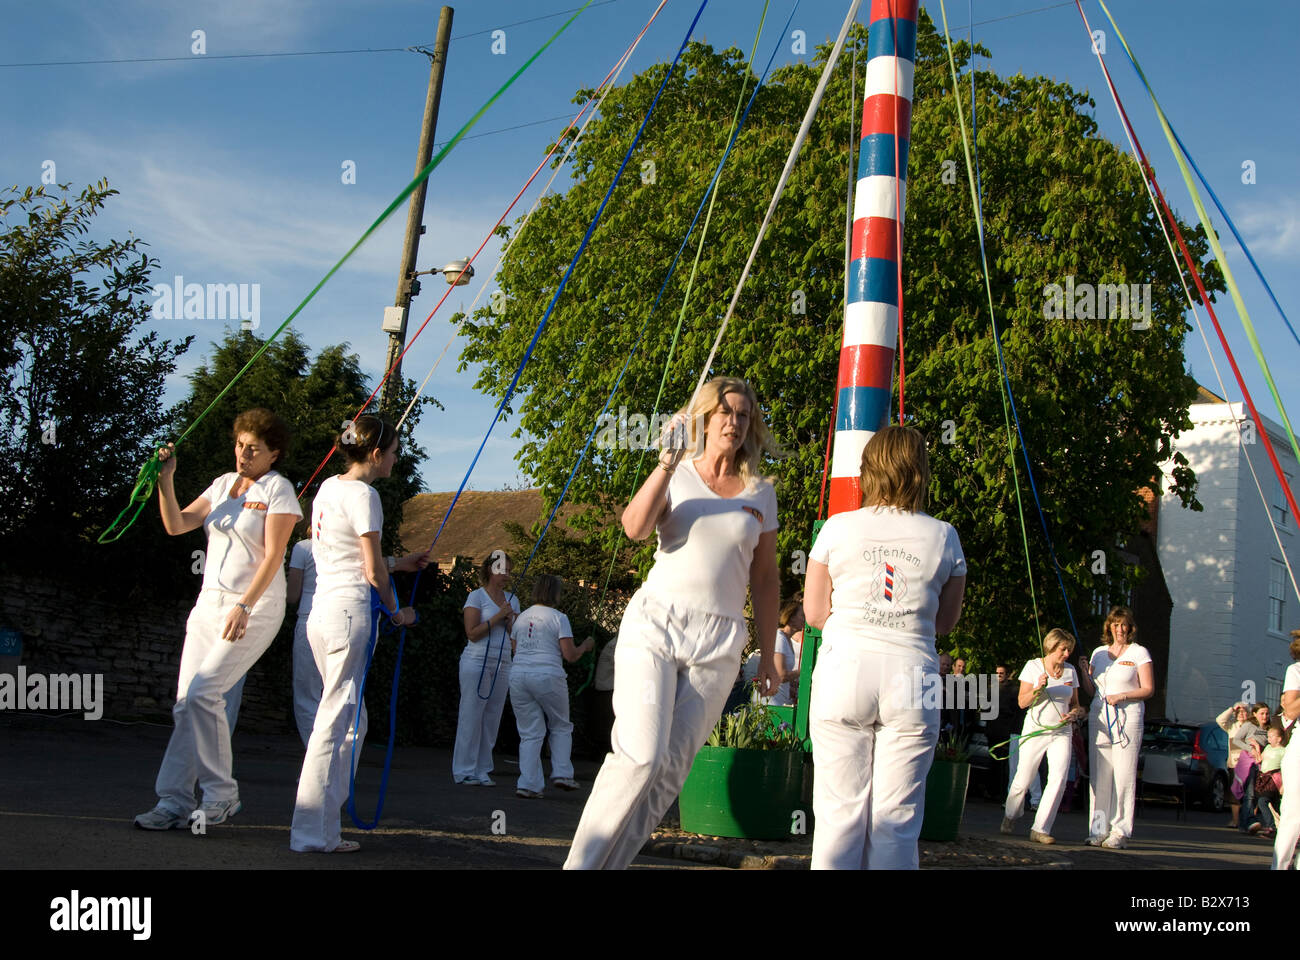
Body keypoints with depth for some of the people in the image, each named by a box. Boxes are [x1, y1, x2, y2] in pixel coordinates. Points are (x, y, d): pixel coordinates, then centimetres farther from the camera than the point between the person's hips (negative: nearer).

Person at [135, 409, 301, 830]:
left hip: (255, 608, -7)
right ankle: (175, 802, 4)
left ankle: (221, 795, -5)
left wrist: (244, 607, -21)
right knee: (187, 702, 0)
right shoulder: (224, 484, 14)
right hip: (210, 602, 7)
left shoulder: (277, 489, -5)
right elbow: (176, 525, 7)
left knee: (203, 693, -18)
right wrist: (166, 481, -8)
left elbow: (273, 556, -13)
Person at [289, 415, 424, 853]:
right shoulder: (362, 494, -11)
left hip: (323, 612, 9)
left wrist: (399, 563, 26)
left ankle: (323, 827, 16)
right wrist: (396, 612, 4)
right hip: (350, 611, -9)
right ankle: (313, 833, -3)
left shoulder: (329, 487, 17)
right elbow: (372, 572, -10)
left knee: (346, 717, 14)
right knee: (338, 720, -5)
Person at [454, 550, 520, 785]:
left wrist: (509, 622, -5)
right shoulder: (477, 597, -2)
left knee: (492, 718, 4)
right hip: (477, 662, -5)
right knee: (471, 716, -5)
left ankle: (482, 771, 9)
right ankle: (464, 771, 0)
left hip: (502, 666, 5)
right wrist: (497, 617, -13)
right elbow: (472, 633, -11)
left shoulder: (512, 600, 15)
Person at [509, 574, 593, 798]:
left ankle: (527, 784, 0)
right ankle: (562, 773, 8)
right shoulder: (558, 618, -2)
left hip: (518, 675, 4)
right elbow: (570, 655, -6)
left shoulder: (521, 617, 14)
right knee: (561, 727, 16)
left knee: (529, 733, 7)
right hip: (548, 676, -4)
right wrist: (585, 646, 13)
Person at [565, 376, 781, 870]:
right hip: (654, 625, -2)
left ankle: (609, 863, 6)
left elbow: (765, 579, 15)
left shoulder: (760, 492, 12)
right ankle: (580, 862, -7)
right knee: (641, 756, -17)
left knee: (672, 769, -3)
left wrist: (768, 656, 13)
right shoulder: (675, 475, 7)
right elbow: (635, 527, -13)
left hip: (718, 644, 3)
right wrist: (669, 461, -21)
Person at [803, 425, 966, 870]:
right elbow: (946, 621, 12)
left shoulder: (838, 528, 1)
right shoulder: (944, 537, 4)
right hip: (910, 672, 1)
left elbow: (815, 611, 5)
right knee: (896, 818, 4)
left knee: (839, 812, 3)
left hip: (844, 670, 0)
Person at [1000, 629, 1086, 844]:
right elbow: (1022, 702, -3)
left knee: (1059, 778, -16)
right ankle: (1010, 816, 29)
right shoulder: (1033, 666, -1)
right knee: (1023, 780, 0)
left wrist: (1074, 714, -6)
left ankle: (1040, 829, -11)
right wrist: (1038, 688, -21)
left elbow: (1075, 704, 16)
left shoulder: (1070, 671, 10)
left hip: (1061, 732, 3)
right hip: (1035, 729, -3)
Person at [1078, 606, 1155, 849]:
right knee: (1099, 774, 2)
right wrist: (1084, 672, 0)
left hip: (1127, 718, -4)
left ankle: (1120, 831, -5)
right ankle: (1099, 829, 6)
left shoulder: (1139, 653, 2)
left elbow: (1148, 689, -2)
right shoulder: (1099, 653, 15)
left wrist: (1123, 695, -15)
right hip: (1099, 717, 5)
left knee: (1124, 775, -7)